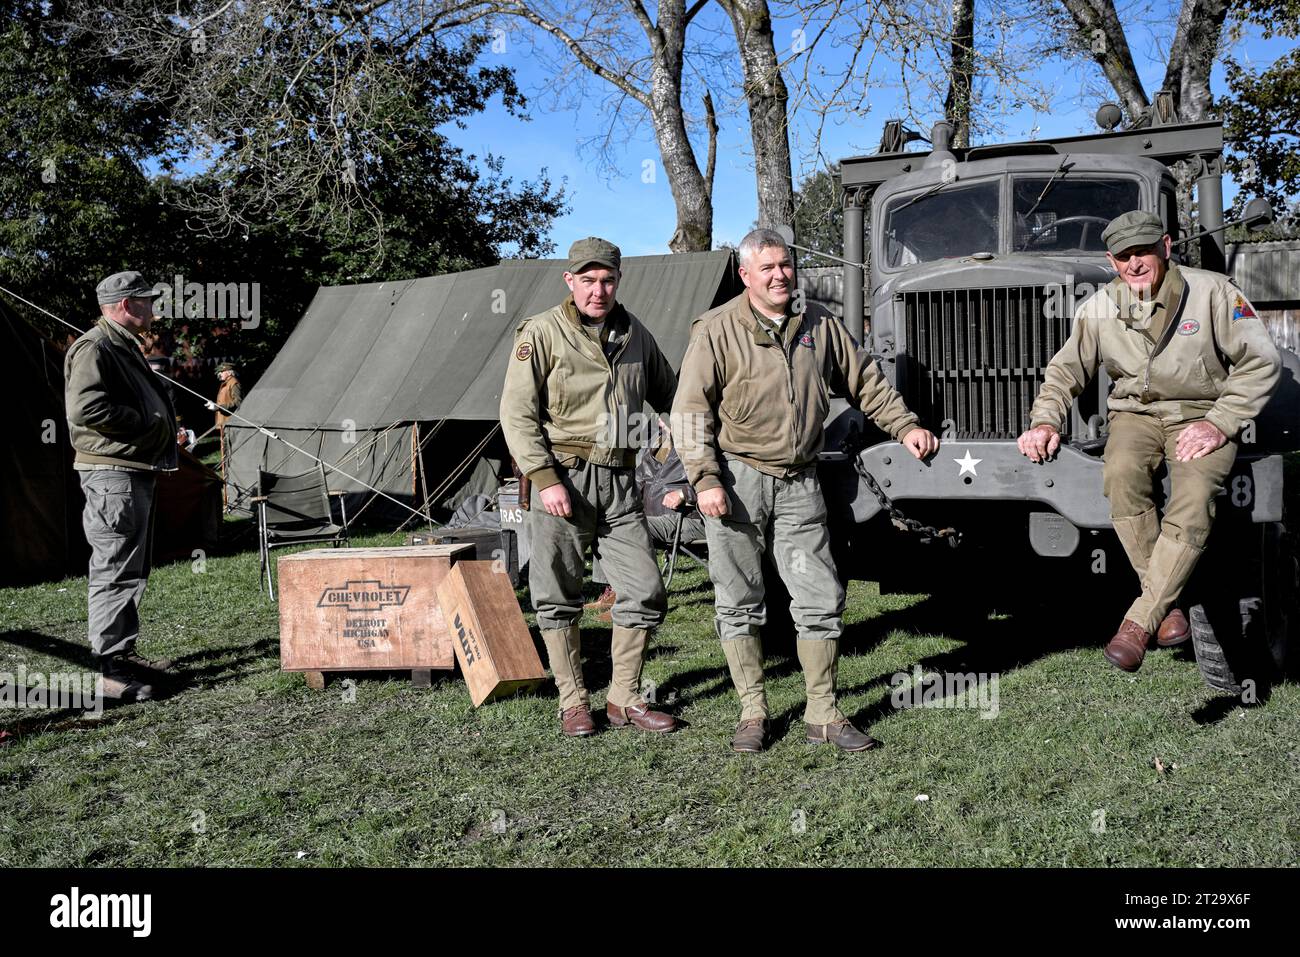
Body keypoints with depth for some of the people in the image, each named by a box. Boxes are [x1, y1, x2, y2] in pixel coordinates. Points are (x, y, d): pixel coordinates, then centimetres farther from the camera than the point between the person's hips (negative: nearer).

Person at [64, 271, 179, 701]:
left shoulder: (124, 345, 20)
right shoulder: (93, 347, -13)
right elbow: (85, 409, -25)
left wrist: (165, 420, 11)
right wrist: (144, 422, -17)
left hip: (137, 471, 11)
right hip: (113, 475, -11)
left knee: (131, 570, 17)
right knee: (115, 571, -8)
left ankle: (124, 653, 28)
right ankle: (112, 670, -3)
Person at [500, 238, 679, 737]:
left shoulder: (634, 333, 11)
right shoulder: (541, 332, -5)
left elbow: (670, 396, 23)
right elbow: (517, 414, -8)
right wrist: (545, 480, -16)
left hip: (619, 480, 5)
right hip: (561, 476, -4)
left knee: (645, 592, 3)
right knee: (559, 598, 4)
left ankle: (624, 698, 18)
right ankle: (573, 701, 19)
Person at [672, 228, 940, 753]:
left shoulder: (820, 325, 10)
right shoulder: (717, 330, -5)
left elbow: (866, 381, 19)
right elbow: (691, 410, -8)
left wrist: (905, 426, 10)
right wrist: (705, 479, -16)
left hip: (799, 482, 4)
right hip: (736, 478, -3)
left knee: (821, 597, 3)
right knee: (739, 602, 4)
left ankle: (823, 714, 15)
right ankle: (752, 713, 18)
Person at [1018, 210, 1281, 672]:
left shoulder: (1212, 292, -5)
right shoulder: (1097, 308, 3)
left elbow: (1261, 362, -5)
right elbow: (1065, 371, 11)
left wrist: (1219, 423, -16)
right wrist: (1045, 421, -7)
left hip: (1200, 415, -2)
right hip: (1135, 413, 2)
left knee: (1195, 496, -32)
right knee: (1121, 472, -33)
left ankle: (1139, 619, -25)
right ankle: (1166, 604, -20)